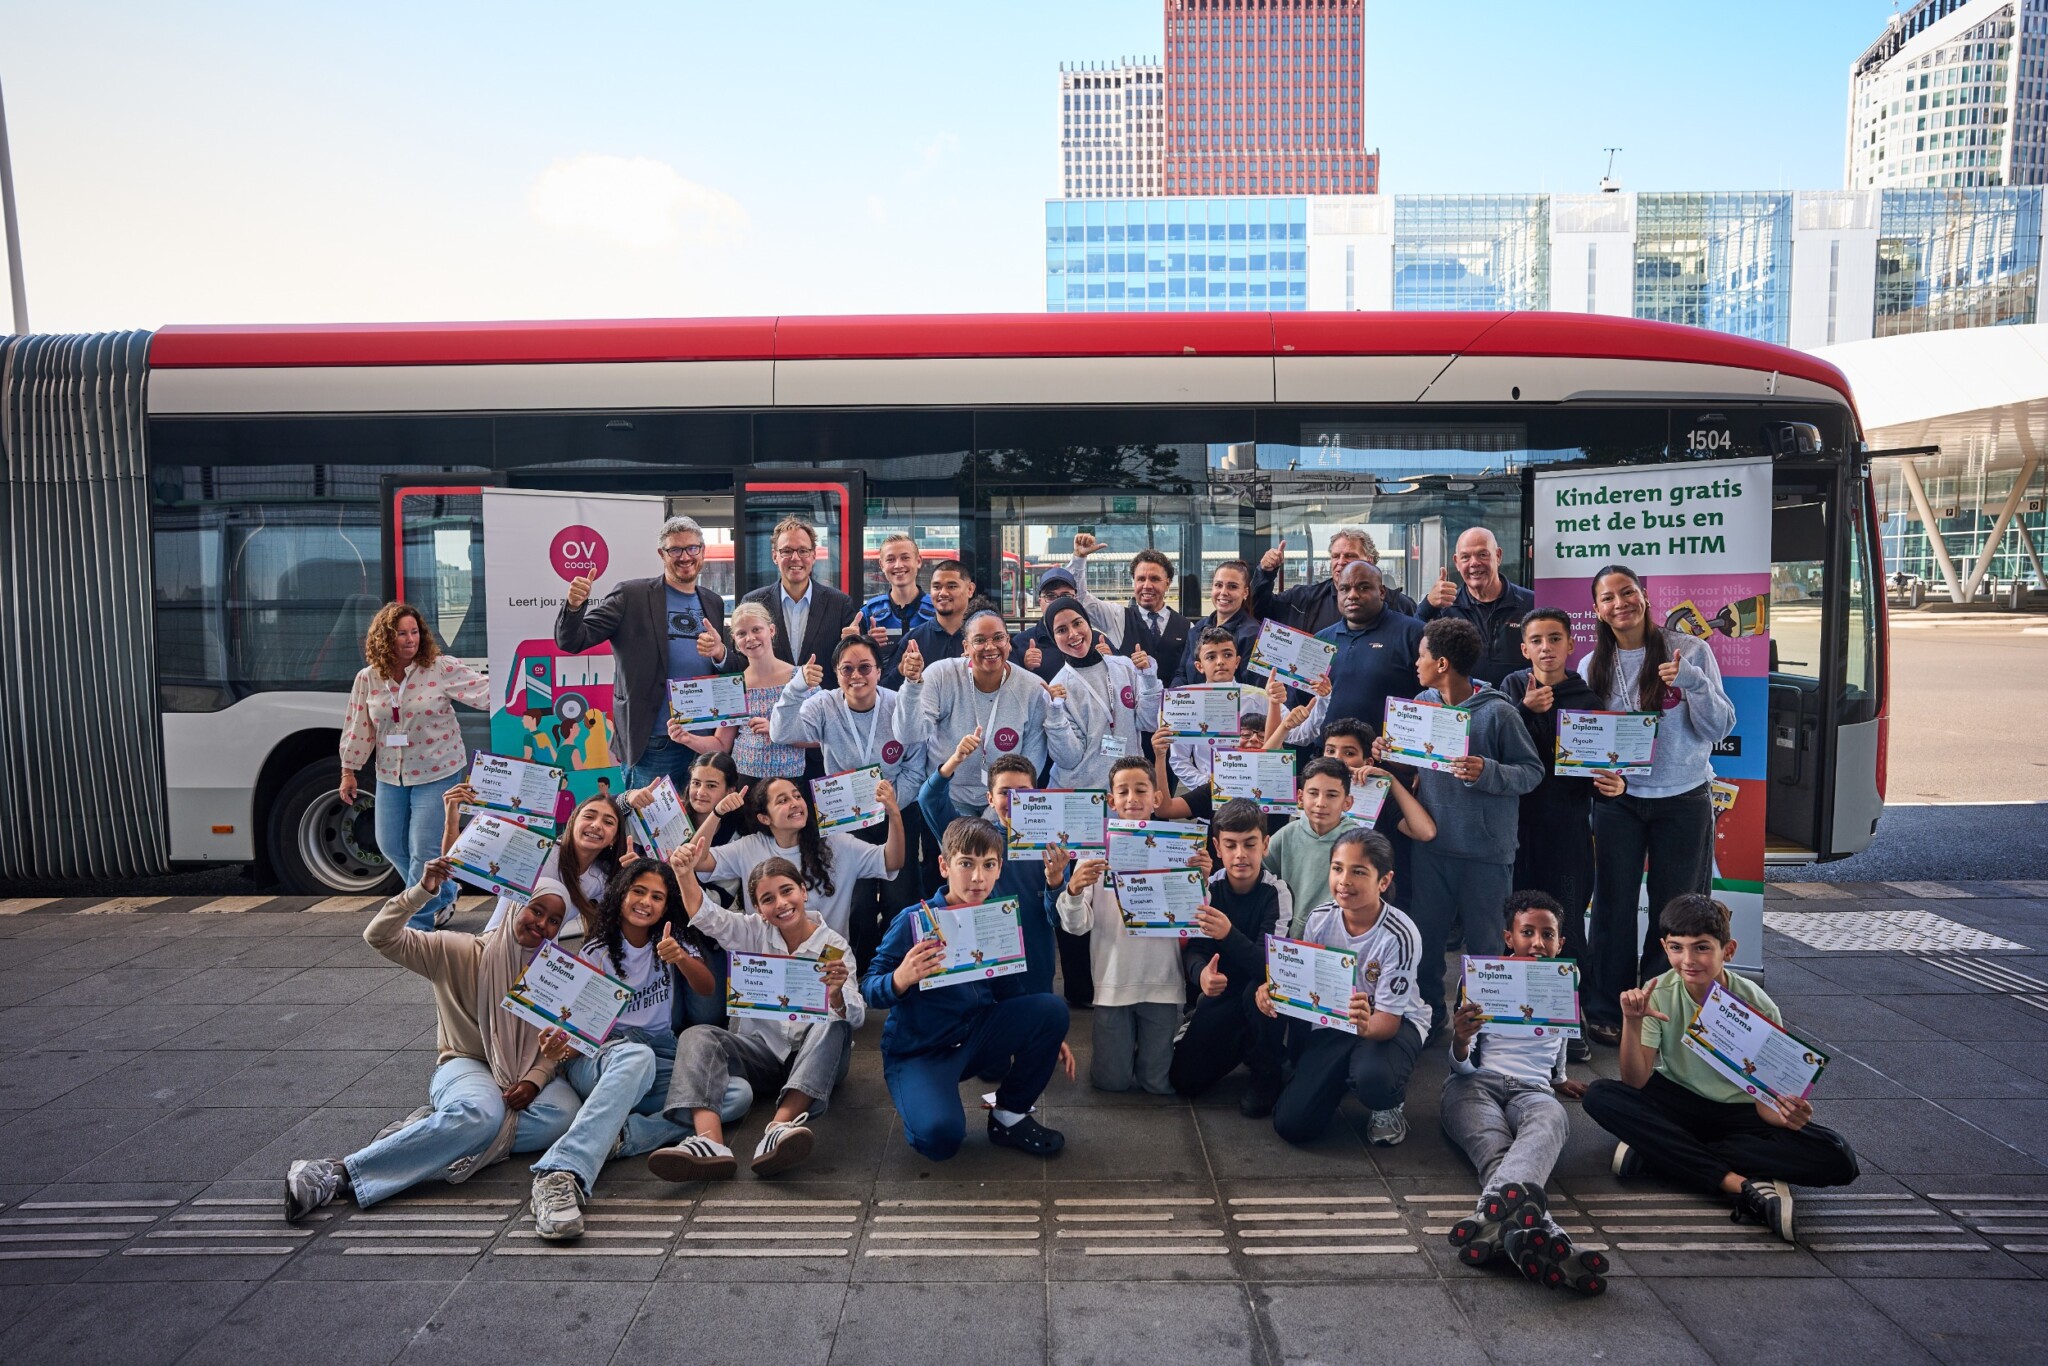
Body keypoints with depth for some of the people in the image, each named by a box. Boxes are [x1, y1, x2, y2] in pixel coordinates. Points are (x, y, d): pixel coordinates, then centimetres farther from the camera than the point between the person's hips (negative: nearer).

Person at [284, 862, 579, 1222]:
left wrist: (534, 1080, -17)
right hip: (466, 1064, -3)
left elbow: (560, 1041, 1)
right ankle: (338, 1172, -33)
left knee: (563, 1112, -33)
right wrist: (421, 892, -24)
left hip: (527, 1076, 3)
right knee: (481, 1112, -40)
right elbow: (379, 936, -10)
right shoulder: (462, 951, -4)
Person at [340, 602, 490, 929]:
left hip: (437, 773, -5)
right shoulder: (367, 679, 0)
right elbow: (357, 727, 8)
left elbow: (486, 691, -15)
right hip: (391, 776, 5)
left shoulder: (442, 668, -11)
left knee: (424, 851, -6)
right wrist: (349, 771, 10)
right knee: (391, 845, 14)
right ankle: (443, 897, 35)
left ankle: (418, 924, 10)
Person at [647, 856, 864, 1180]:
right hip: (760, 1049, 3)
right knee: (697, 1036, -21)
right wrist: (685, 872, -25)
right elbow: (705, 915, -8)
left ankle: (779, 1127, -52)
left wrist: (836, 994, -38)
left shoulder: (834, 946, -3)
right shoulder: (754, 933, 7)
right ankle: (709, 1142, -46)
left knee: (835, 1027, -33)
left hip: (813, 1056, -2)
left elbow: (854, 1017, -16)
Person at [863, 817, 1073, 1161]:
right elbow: (869, 991, -15)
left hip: (977, 1038, 6)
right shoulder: (913, 921, -15)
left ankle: (1010, 1117, 2)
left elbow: (1008, 990, 12)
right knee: (940, 1136, -33)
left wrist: (1049, 1034, 3)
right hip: (918, 1051, -5)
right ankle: (922, 1103, 6)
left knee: (1052, 1008, -16)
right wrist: (900, 980, -37)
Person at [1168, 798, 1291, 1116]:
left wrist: (1229, 934, -48)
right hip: (1222, 994, 3)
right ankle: (1245, 1044, 21)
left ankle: (1266, 1073, -9)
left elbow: (1271, 965, -28)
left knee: (1261, 989, -38)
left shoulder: (1277, 892, -20)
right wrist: (1201, 973, -38)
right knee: (1185, 1079, -9)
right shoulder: (1209, 889, -10)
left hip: (1260, 995, -3)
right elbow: (1192, 949, -12)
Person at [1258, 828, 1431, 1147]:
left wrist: (1366, 1026, -49)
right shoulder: (1320, 919, -13)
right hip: (1333, 1023, 4)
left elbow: (1387, 1021, -24)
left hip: (1395, 1023, -3)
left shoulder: (1399, 936, -26)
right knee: (1291, 1124, -12)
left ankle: (1391, 1104, 1)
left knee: (1373, 1078, -40)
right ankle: (1342, 1076, 21)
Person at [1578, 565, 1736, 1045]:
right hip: (1618, 799, 1)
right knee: (1614, 905, 5)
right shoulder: (1593, 666, 2)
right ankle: (1606, 1010, 17)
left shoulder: (1690, 651, -5)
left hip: (1684, 799, -1)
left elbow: (1720, 729, -8)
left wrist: (1694, 681, -24)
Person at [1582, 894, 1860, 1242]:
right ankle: (1743, 1185, -31)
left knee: (1838, 1160, -26)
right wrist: (1632, 1022, -33)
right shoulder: (1658, 995, -14)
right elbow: (1636, 1081, -18)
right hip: (1678, 1102, 0)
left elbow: (1766, 1100, -12)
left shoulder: (1757, 1006, -15)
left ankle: (1657, 1148, -28)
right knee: (1600, 1096, -30)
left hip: (1738, 1111, 0)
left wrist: (1786, 1114, -36)